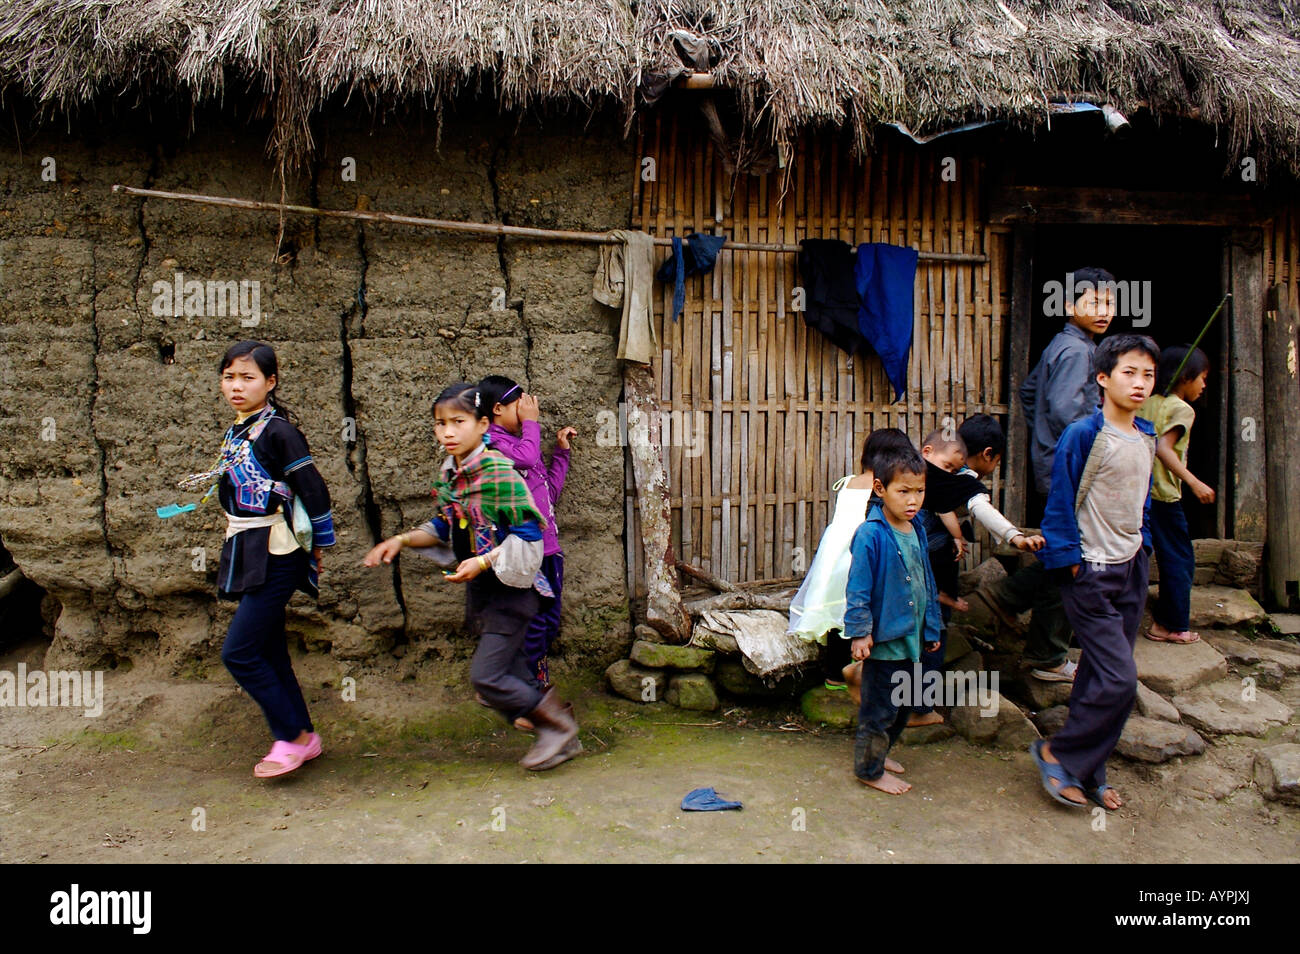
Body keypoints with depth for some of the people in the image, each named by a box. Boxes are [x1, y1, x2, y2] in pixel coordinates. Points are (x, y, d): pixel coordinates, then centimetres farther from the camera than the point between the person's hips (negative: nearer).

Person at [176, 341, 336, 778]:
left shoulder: (278, 431, -15)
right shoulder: (235, 432, 11)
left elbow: (313, 490, -14)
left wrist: (320, 546, -7)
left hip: (275, 555, -9)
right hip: (246, 552, 9)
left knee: (239, 652, -8)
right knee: (268, 654, 12)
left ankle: (293, 737, 6)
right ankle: (302, 738, 25)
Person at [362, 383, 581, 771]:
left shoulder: (498, 471, -19)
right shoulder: (448, 476, 5)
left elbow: (528, 532, -20)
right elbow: (443, 528, 16)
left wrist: (483, 561, -25)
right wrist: (401, 540, 4)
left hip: (510, 587, -8)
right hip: (478, 590, 8)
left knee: (485, 676, -9)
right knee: (512, 673, 14)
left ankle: (557, 721, 9)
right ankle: (562, 738, 29)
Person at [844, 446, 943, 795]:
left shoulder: (916, 530, 4)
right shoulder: (870, 535, -20)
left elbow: (927, 583, 14)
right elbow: (858, 589, -17)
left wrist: (931, 628, 17)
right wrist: (859, 631, -18)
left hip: (909, 636, 8)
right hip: (883, 637, -8)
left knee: (902, 702, 21)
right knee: (879, 707, 5)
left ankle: (877, 751, 40)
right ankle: (869, 768, 22)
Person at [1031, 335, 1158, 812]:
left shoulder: (1146, 438, 8)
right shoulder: (1083, 434, -15)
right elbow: (1061, 503, -13)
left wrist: (1144, 544, 14)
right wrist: (1069, 560, -14)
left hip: (1131, 569, 7)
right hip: (1091, 573, -7)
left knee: (1102, 675, 12)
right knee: (1119, 679, -11)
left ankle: (1087, 773, 25)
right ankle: (1057, 752, 8)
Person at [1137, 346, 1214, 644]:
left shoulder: (1147, 403, 11)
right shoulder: (1182, 409, -10)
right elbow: (1163, 448, -22)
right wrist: (1194, 482, -24)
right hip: (1163, 496, -7)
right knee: (1180, 560, 4)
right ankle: (1173, 626, 10)